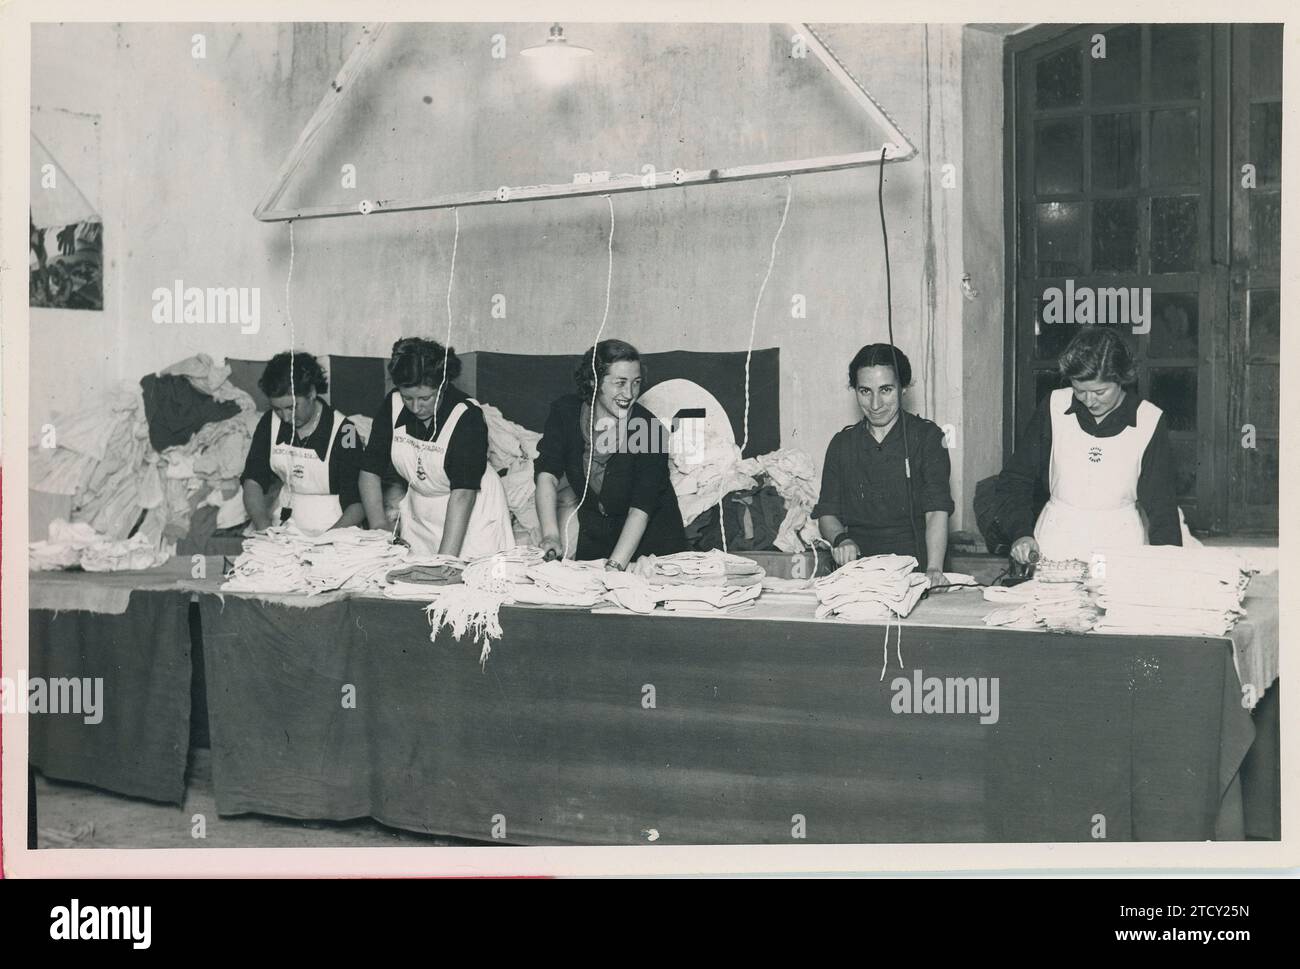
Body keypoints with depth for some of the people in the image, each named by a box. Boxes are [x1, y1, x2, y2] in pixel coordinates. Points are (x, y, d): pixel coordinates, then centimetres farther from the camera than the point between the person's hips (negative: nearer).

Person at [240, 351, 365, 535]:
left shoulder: (343, 432, -11)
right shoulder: (270, 423, 3)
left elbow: (356, 505, -13)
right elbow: (252, 481, 0)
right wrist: (264, 529, -16)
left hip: (332, 529, -4)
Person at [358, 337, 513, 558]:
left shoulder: (467, 416, -23)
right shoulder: (392, 406, -8)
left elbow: (463, 494, -29)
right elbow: (370, 471, -5)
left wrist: (445, 559, -34)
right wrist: (379, 528, -16)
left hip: (473, 509, -4)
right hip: (419, 509, 4)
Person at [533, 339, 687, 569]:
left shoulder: (650, 429, -24)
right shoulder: (566, 412, -13)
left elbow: (641, 508, -30)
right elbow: (547, 473, -21)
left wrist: (615, 565, -40)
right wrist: (550, 535, -36)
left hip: (651, 532, -2)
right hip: (594, 530, 3)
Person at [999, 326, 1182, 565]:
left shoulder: (1149, 421, 0)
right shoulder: (1054, 407, 2)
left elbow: (1161, 504, 4)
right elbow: (1015, 478, 10)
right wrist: (1021, 533, -4)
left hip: (1121, 544, 0)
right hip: (1054, 544, 0)